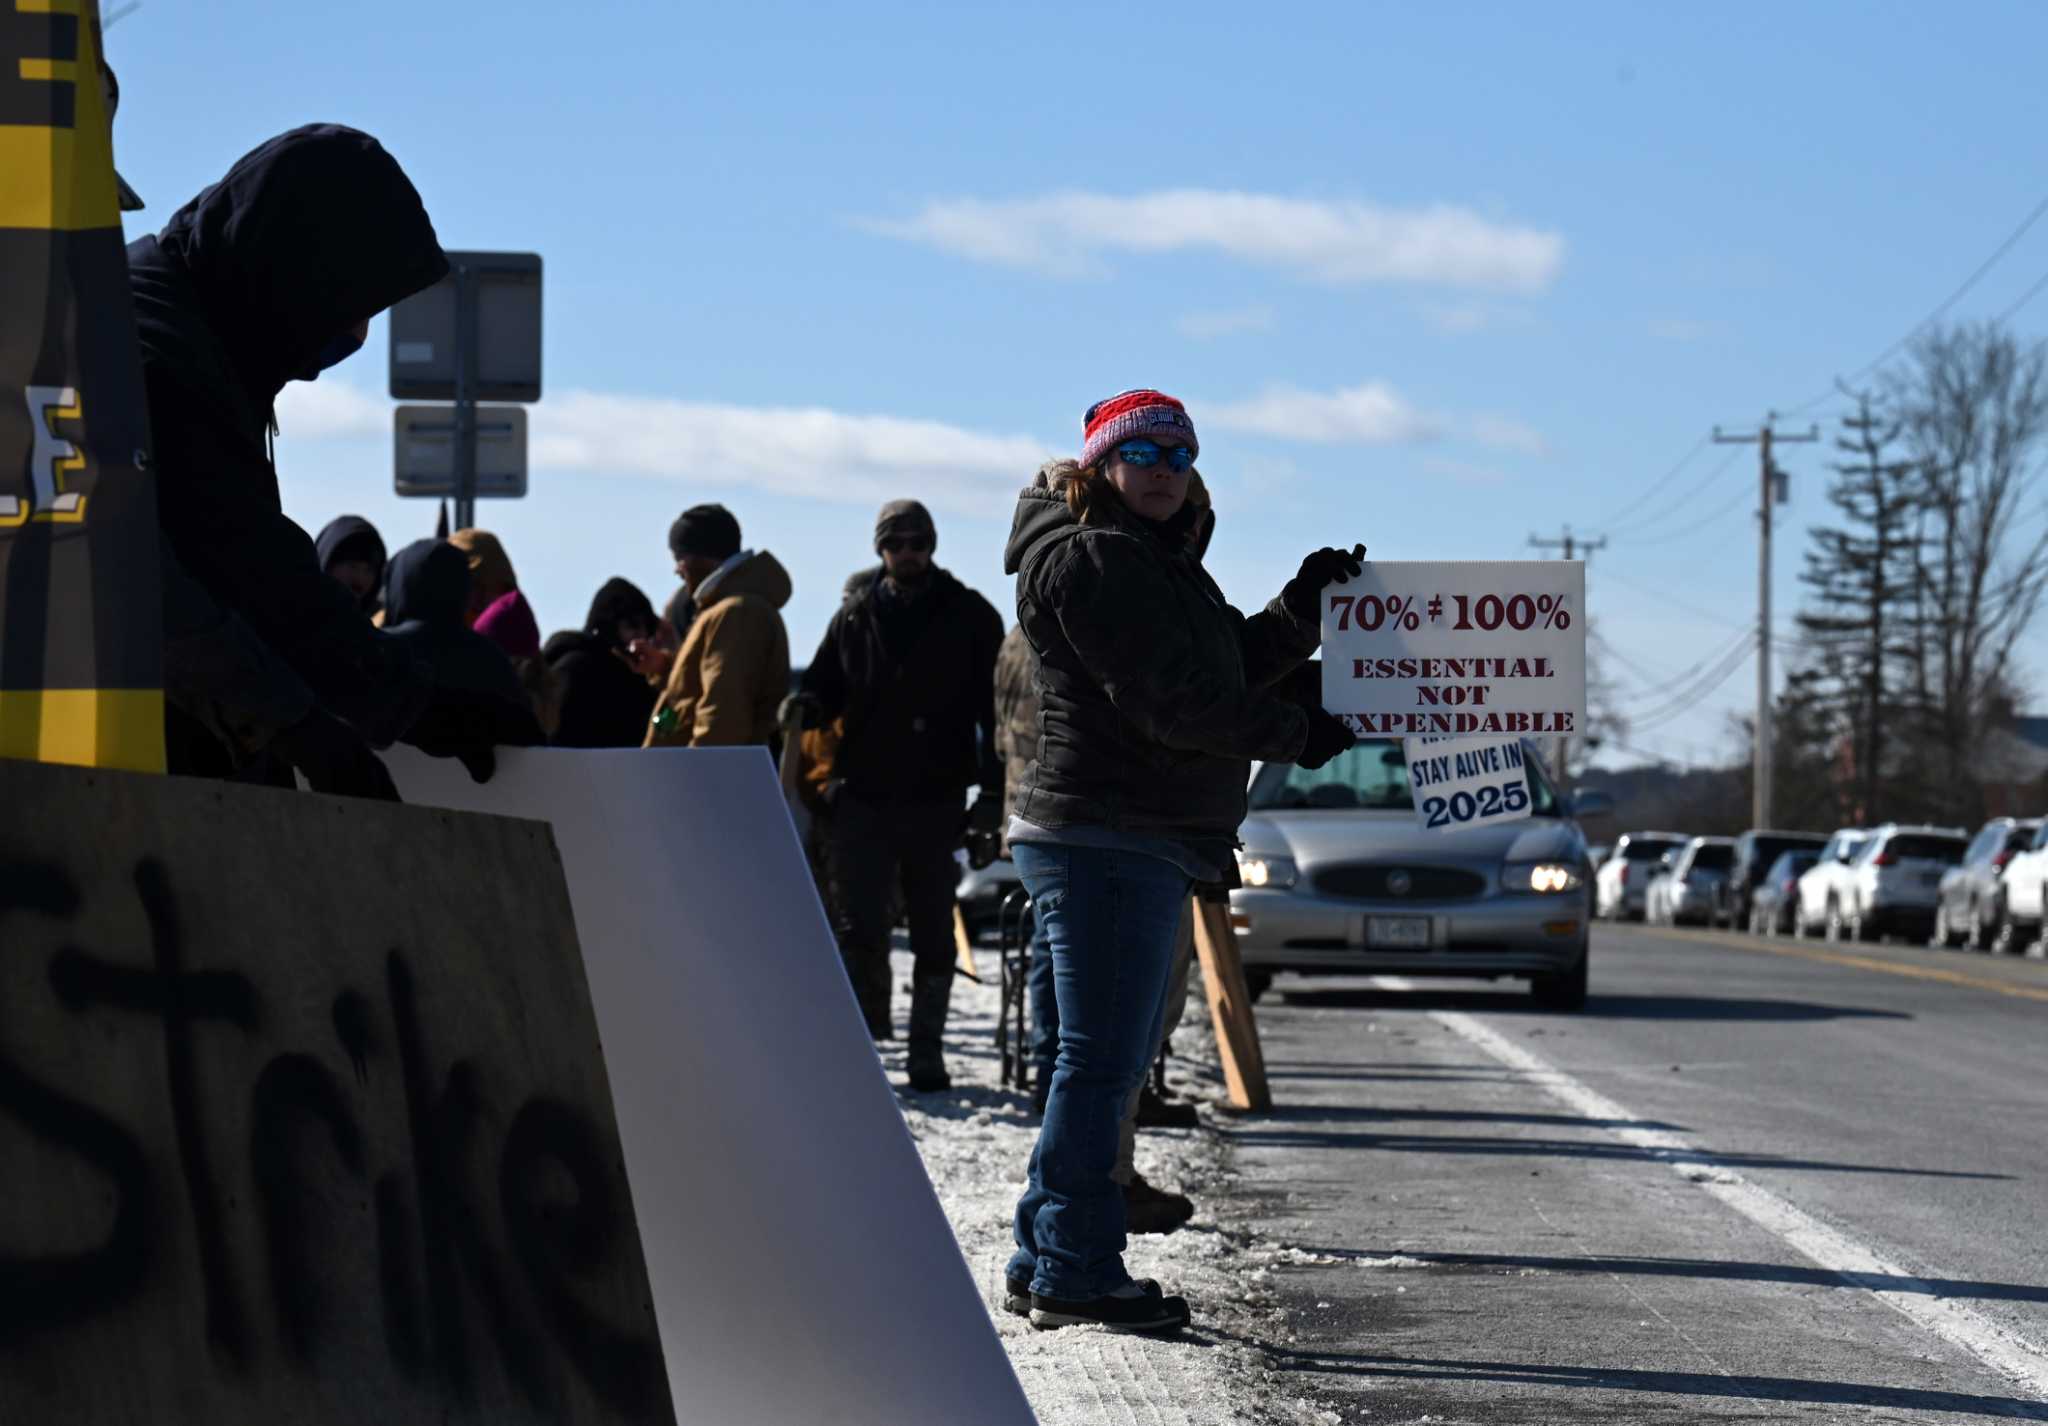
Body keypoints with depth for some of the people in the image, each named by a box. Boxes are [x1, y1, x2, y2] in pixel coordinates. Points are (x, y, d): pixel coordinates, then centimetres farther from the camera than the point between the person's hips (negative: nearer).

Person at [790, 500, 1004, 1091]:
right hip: (863, 797, 1)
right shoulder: (855, 617, 7)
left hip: (935, 800, -1)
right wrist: (805, 709, -11)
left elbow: (994, 709, 2)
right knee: (859, 929, -3)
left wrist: (993, 790, -5)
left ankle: (926, 1052, 12)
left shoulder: (970, 617, 2)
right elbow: (824, 688, 14)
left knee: (933, 933, 5)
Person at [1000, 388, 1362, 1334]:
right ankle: (1077, 1269, -8)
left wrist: (1303, 606, 10)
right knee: (1103, 1055, -10)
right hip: (1106, 837, -11)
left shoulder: (1156, 563, 24)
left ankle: (1045, 1259, 18)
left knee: (1113, 1056, 13)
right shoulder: (1090, 557, -10)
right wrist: (1296, 735, -8)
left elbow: (1231, 668, 23)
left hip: (1148, 844, 11)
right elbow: (1169, 700, -17)